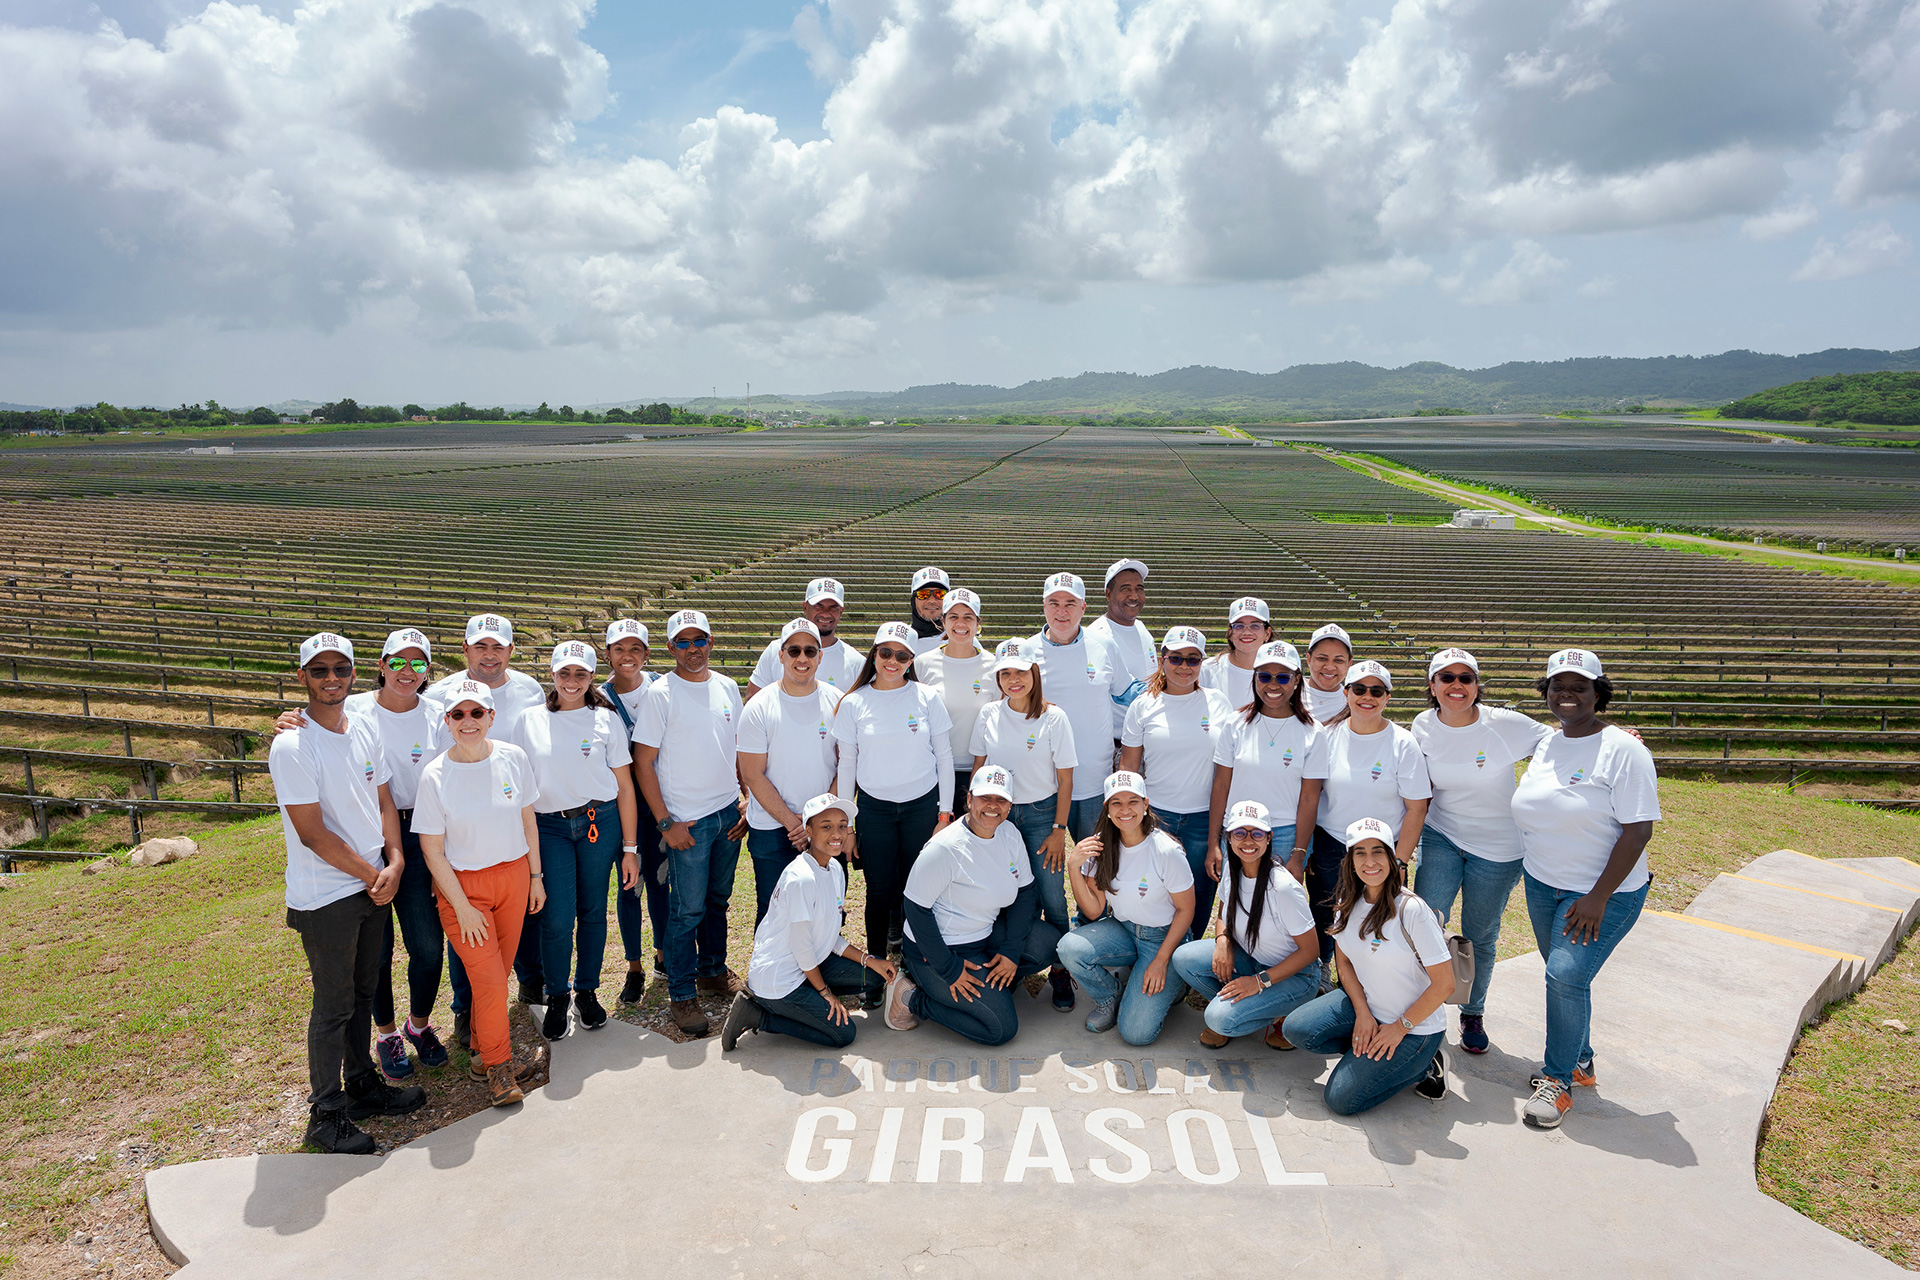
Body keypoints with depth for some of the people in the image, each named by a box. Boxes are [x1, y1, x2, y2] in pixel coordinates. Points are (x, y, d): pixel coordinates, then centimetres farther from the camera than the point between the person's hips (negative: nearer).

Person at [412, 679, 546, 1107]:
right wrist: (463, 908, -10)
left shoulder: (513, 758, -5)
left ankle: (482, 1054, 33)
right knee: (488, 979, -4)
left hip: (513, 876, 3)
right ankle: (498, 1064, 17)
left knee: (499, 972, 12)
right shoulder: (435, 775, -13)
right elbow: (433, 851, -9)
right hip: (462, 884, -3)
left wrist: (535, 877, 8)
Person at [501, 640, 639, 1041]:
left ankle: (587, 992, 28)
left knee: (592, 911, 8)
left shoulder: (606, 720, 3)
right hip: (548, 827, 0)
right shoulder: (529, 721, 5)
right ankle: (557, 998, 17)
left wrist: (630, 848, 1)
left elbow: (624, 787, 3)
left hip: (600, 823, 0)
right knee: (557, 918, -5)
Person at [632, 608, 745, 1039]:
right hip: (687, 821, -5)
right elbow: (642, 762, -9)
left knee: (718, 899, 17)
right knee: (687, 909, 1)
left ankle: (713, 971, 34)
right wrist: (666, 822, -12)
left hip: (729, 811, 5)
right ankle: (681, 995, 13)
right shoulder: (661, 693, -9)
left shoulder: (727, 688, 7)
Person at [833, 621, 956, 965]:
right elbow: (847, 763, 5)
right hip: (874, 807, 0)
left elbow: (944, 756, 3)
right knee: (880, 891, 5)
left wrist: (945, 812, 1)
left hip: (922, 805, 0)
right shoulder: (854, 703, -1)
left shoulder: (927, 697, -2)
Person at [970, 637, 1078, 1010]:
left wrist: (1058, 830, -7)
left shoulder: (1053, 717, -7)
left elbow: (1065, 779, -4)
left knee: (1051, 895, -4)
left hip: (1041, 813, -2)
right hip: (997, 812, 2)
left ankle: (1060, 970, 13)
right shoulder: (989, 715, 1)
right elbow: (978, 767, 10)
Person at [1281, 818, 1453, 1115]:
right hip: (1365, 1004, 6)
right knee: (1295, 1029, -14)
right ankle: (1368, 1048, 5)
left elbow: (1444, 984, -20)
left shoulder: (1412, 911, -24)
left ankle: (1424, 1064, 7)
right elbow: (1344, 961, 8)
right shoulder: (1348, 903, -3)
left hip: (1414, 1026, -6)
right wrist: (1363, 1014, -7)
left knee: (1342, 1099, -12)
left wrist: (1400, 1027, -13)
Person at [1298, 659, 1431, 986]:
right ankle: (1319, 970, 38)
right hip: (1329, 846, 2)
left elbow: (1416, 808, -7)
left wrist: (1399, 863, -10)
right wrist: (1300, 849, -3)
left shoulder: (1403, 744, -8)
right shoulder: (1329, 735, -3)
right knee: (1323, 914, 11)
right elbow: (1309, 793, -1)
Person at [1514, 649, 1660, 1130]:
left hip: (1603, 892, -6)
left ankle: (1559, 1080, 4)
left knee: (1567, 975, -13)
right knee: (1563, 975, 14)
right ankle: (1579, 1061, 33)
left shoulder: (1623, 749, -15)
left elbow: (1638, 831, -18)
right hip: (1541, 884, 6)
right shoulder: (1547, 744, 5)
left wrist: (1598, 898, -19)